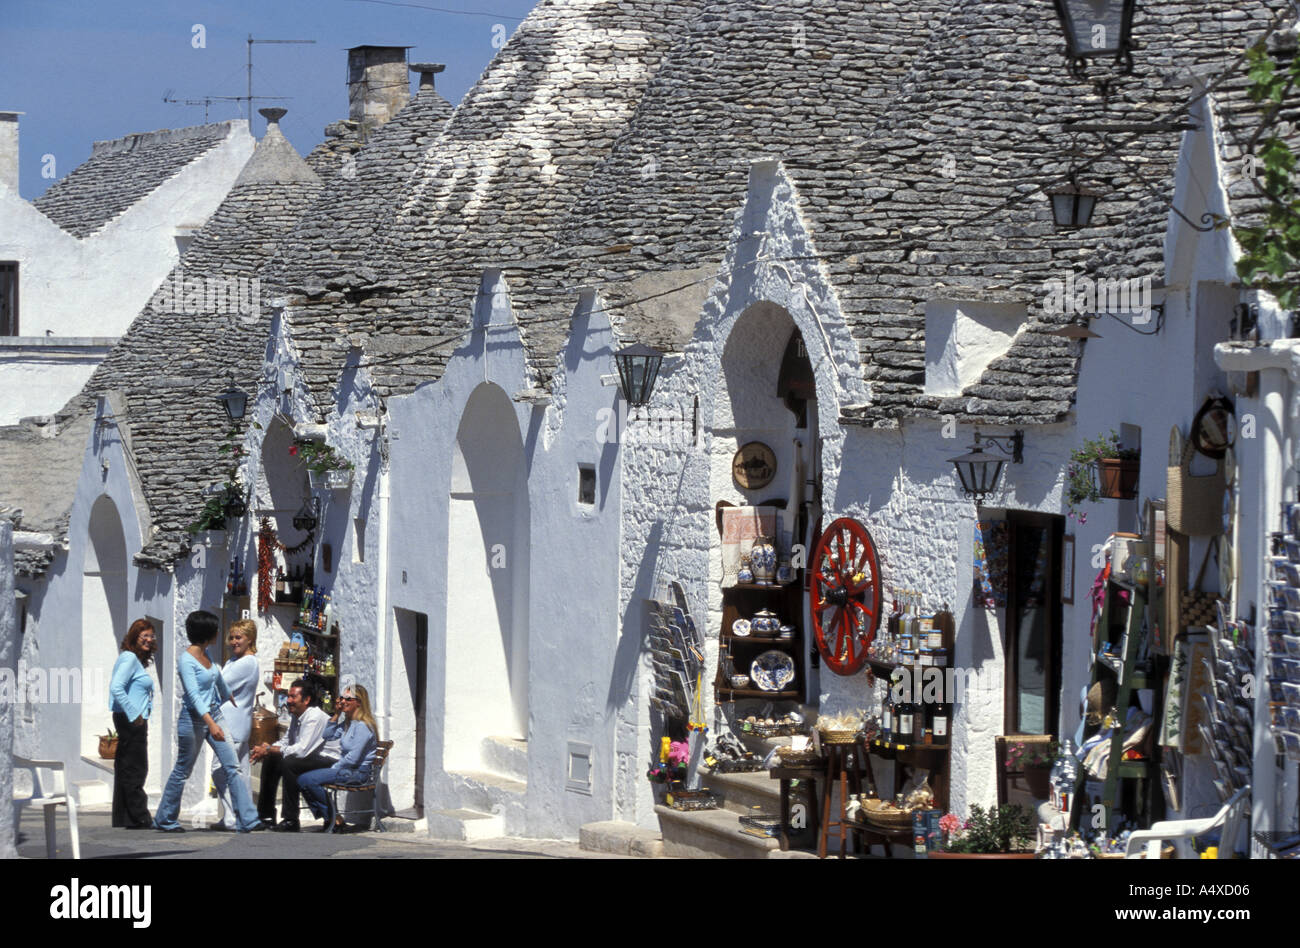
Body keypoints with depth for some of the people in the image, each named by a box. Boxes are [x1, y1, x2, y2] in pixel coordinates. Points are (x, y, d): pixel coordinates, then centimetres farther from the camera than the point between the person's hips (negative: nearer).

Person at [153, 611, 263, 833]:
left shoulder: (206, 655, 9)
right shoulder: (186, 660, -16)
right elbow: (194, 695, -26)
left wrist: (228, 697, 46)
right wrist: (211, 724, -35)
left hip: (213, 717, 8)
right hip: (193, 720, -8)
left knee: (232, 767, -3)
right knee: (183, 771, 5)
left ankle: (247, 819, -7)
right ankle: (164, 819, 21)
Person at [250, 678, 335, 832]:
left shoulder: (315, 717, -20)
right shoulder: (297, 717, 10)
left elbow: (301, 750, -28)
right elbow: (285, 742, 18)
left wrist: (269, 749, -21)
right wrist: (266, 748, -3)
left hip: (328, 761, -10)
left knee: (288, 763, -29)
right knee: (270, 760, 4)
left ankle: (290, 821, -24)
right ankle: (266, 815, 8)